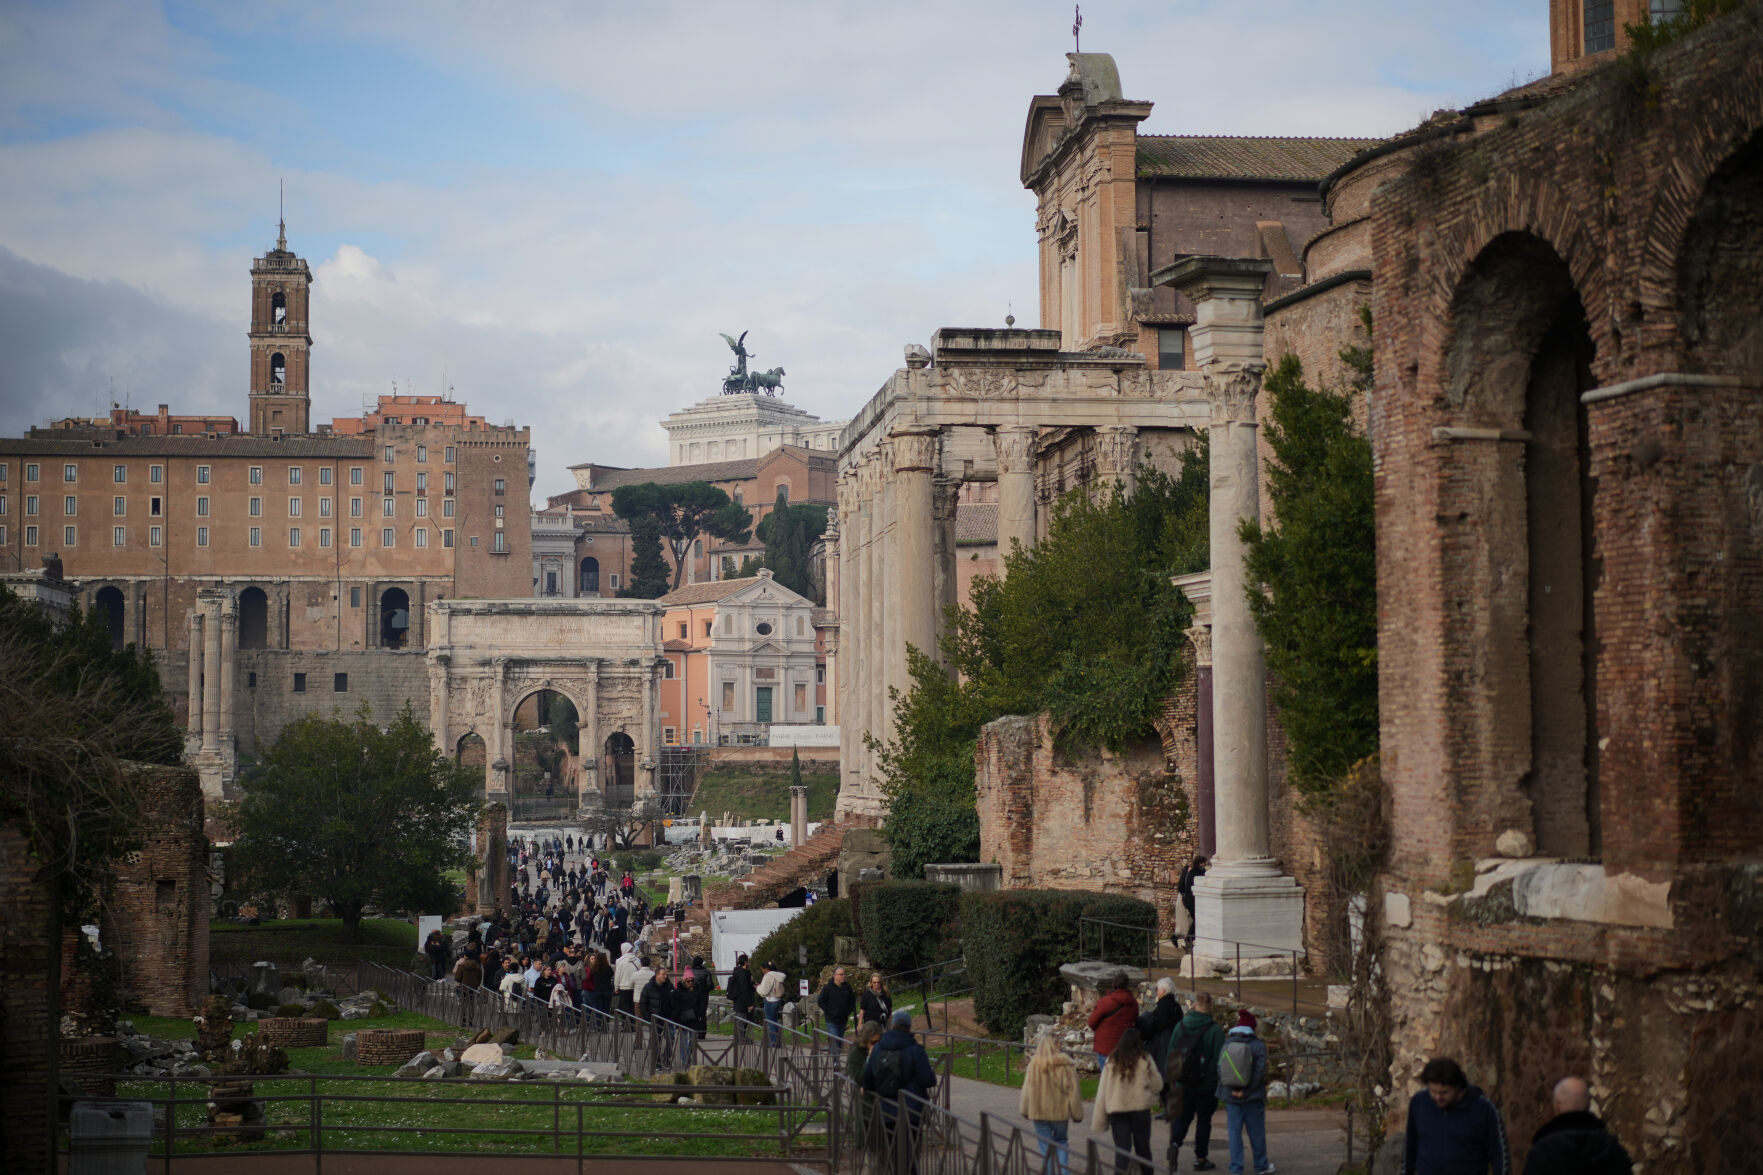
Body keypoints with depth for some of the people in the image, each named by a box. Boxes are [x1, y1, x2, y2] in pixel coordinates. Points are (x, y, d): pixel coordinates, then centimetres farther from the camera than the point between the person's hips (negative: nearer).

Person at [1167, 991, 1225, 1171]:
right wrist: (1221, 1082, -2)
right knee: (1204, 1119, 8)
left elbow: (1171, 1053, 6)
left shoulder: (1181, 1026, 1)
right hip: (1207, 1084, -3)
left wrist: (1171, 1080, 15)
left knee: (1183, 1116, 14)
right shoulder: (1214, 1030, -13)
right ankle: (1200, 1158, 13)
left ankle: (1175, 1143, -12)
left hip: (1184, 1084, 3)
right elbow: (1219, 1059, -13)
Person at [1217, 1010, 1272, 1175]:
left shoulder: (1226, 1045, 1)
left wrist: (1232, 1089, -5)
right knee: (1256, 1131, 11)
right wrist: (1246, 1090, -9)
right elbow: (1259, 1071, -13)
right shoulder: (1258, 1045, -8)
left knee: (1234, 1131, 5)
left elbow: (1219, 1069, -3)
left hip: (1231, 1095, 2)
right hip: (1253, 1096, -2)